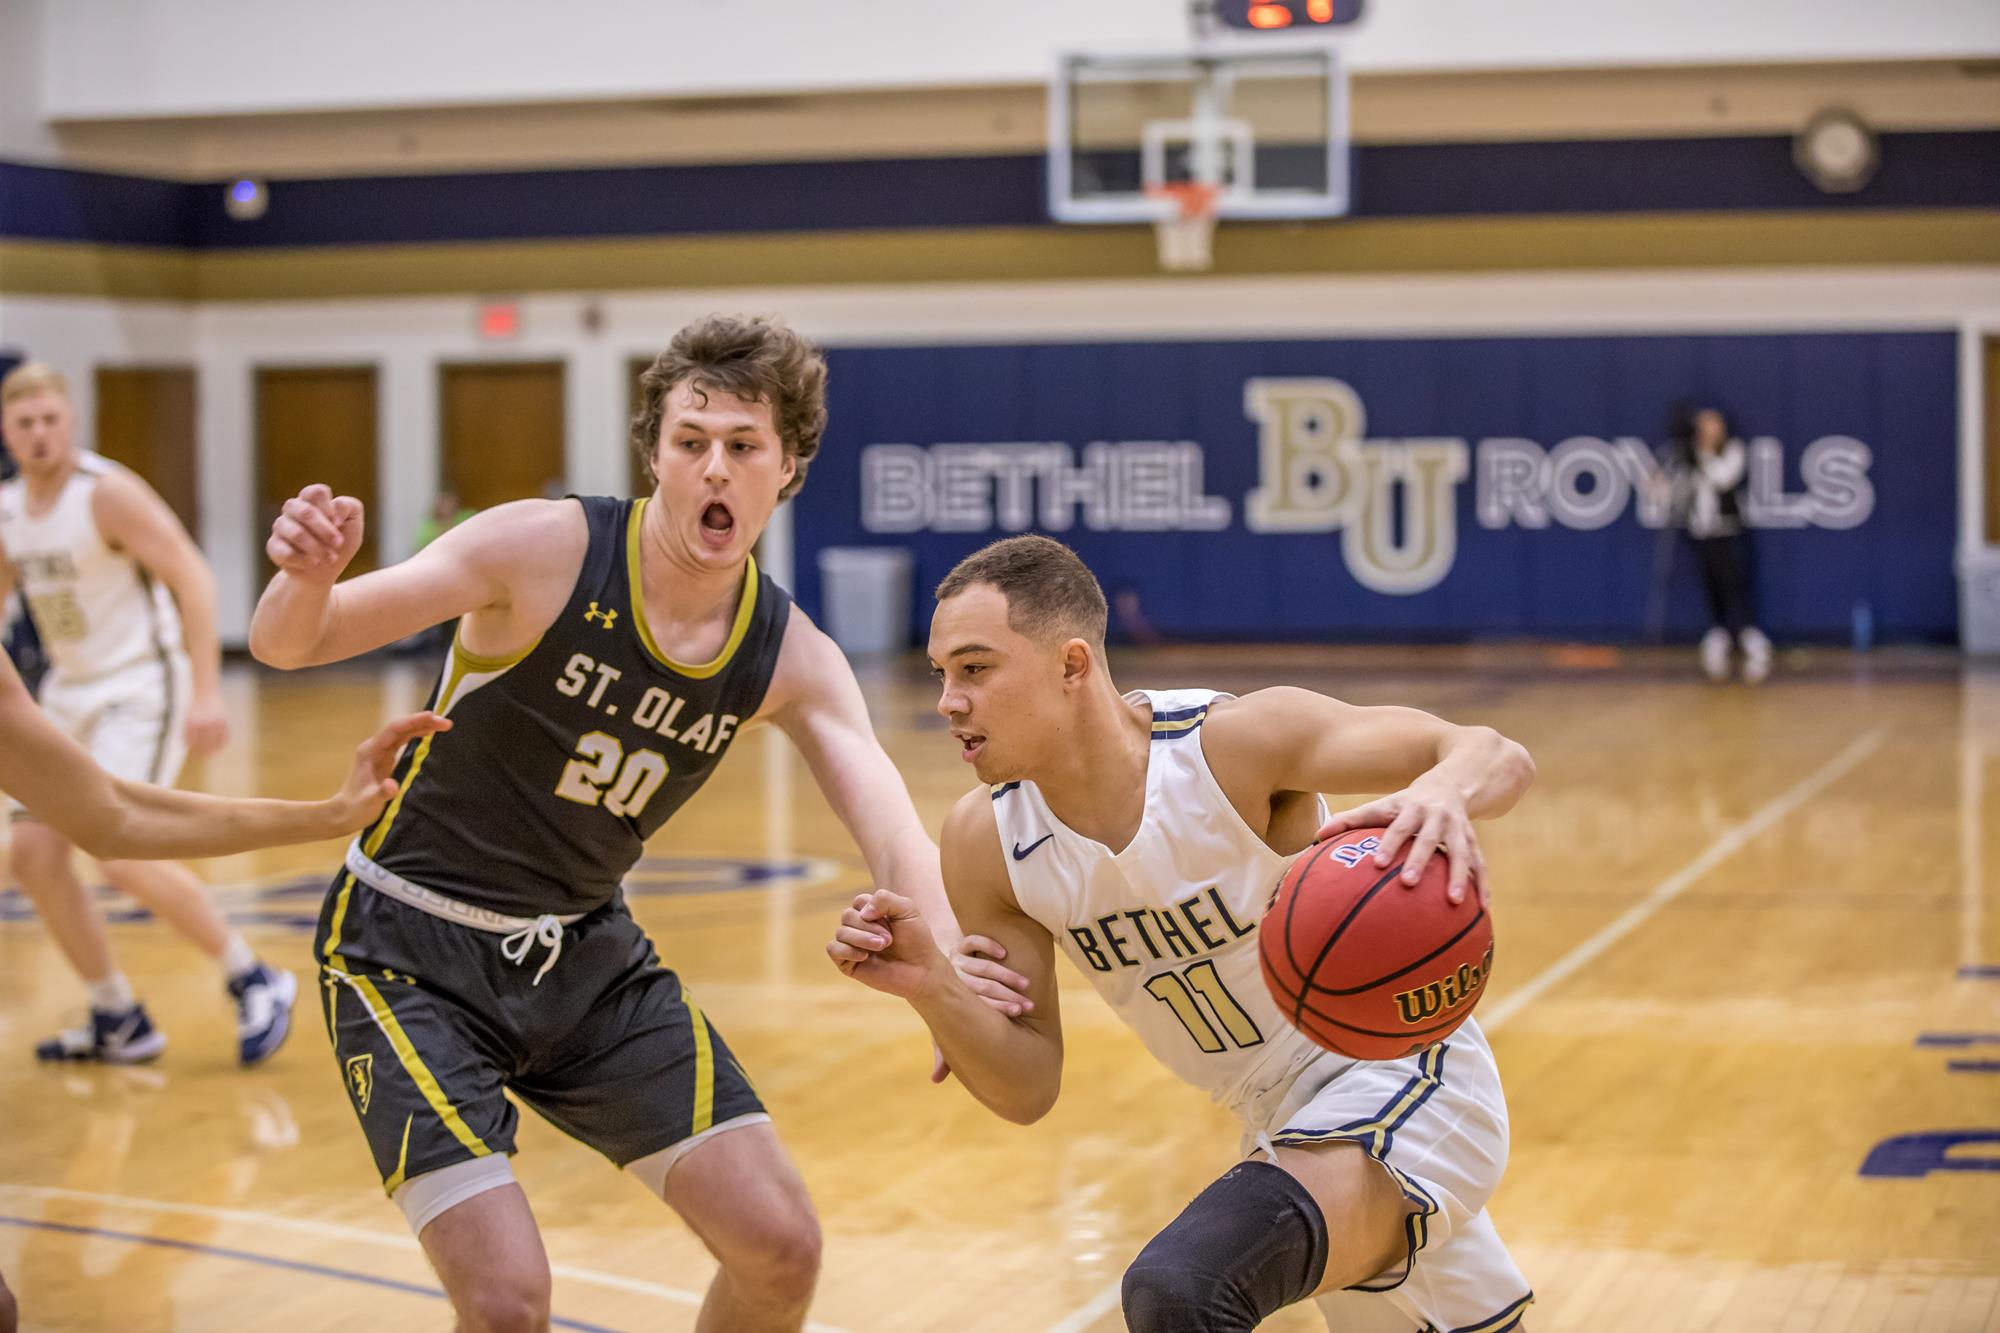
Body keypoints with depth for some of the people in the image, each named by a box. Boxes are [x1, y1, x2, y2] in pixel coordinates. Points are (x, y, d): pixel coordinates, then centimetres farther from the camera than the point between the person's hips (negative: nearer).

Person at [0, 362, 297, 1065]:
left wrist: (206, 693, -26)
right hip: (70, 691, 8)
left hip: (139, 690, -8)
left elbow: (193, 578, -19)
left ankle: (256, 984, -4)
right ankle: (119, 1021, 14)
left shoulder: (107, 493, -16)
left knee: (123, 852, -21)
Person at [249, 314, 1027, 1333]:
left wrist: (944, 957, -41)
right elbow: (288, 645, -18)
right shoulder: (546, 549, -20)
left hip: (586, 954, 5)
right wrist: (308, 575, -43)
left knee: (781, 1248, -1)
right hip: (410, 950, -5)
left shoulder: (792, 661, -7)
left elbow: (894, 836, -18)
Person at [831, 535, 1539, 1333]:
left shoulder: (1236, 742, -24)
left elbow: (1496, 757, -29)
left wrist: (1444, 793, -52)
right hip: (1285, 1126, 7)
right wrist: (932, 989, -22)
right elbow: (1027, 1090, -4)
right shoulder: (985, 842, -9)